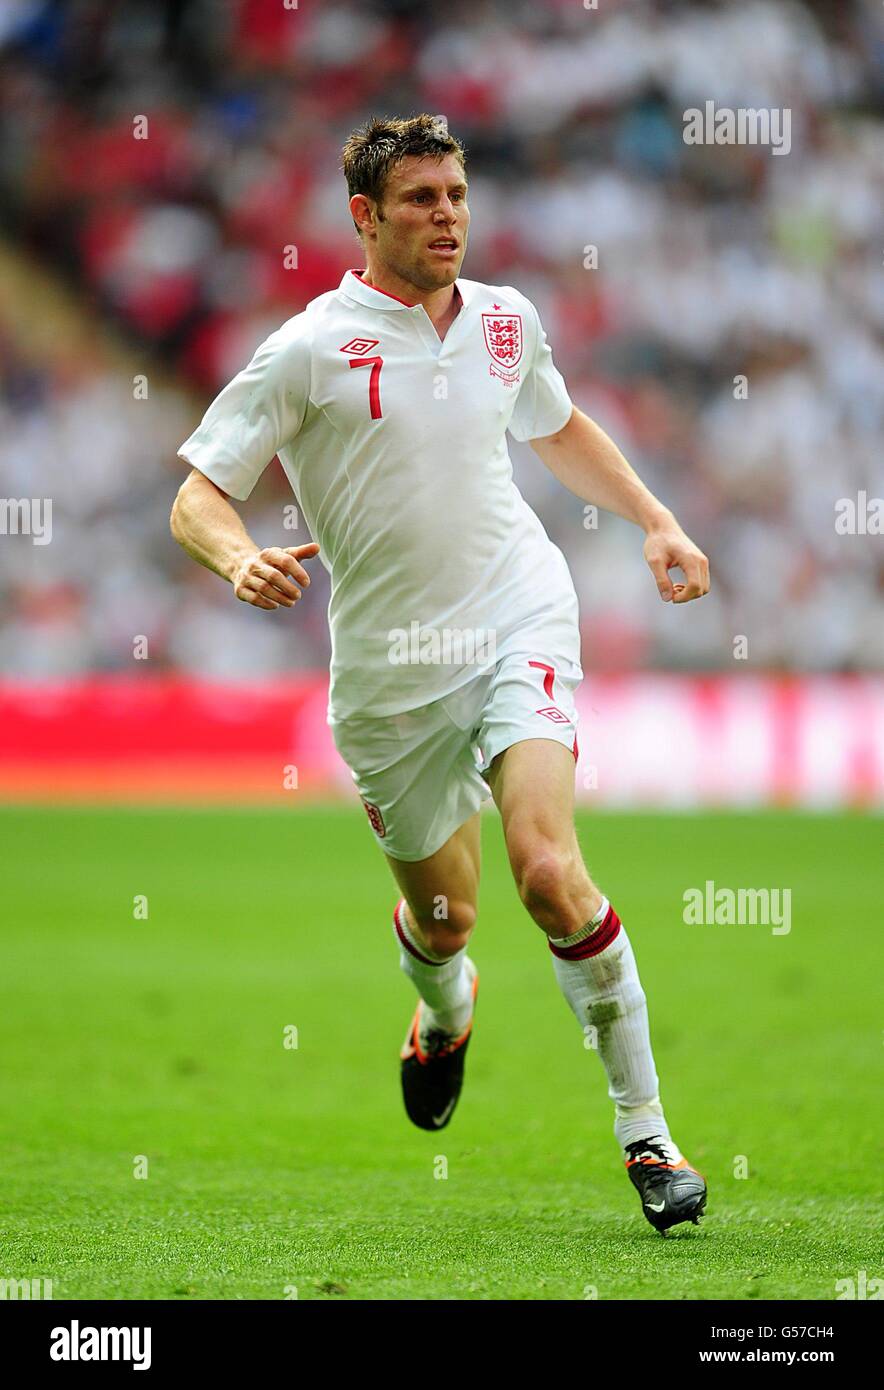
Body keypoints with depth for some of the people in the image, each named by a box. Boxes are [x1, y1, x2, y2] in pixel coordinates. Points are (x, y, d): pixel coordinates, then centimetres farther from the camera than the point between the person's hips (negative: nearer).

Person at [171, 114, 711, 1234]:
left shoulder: (507, 321, 6)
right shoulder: (308, 351, -8)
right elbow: (195, 500, -8)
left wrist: (655, 520, 18)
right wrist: (240, 558, -29)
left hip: (519, 622, 1)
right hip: (390, 668, 0)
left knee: (548, 866, -22)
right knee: (441, 916, 10)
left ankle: (645, 1130, -14)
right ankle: (446, 1011, 51)